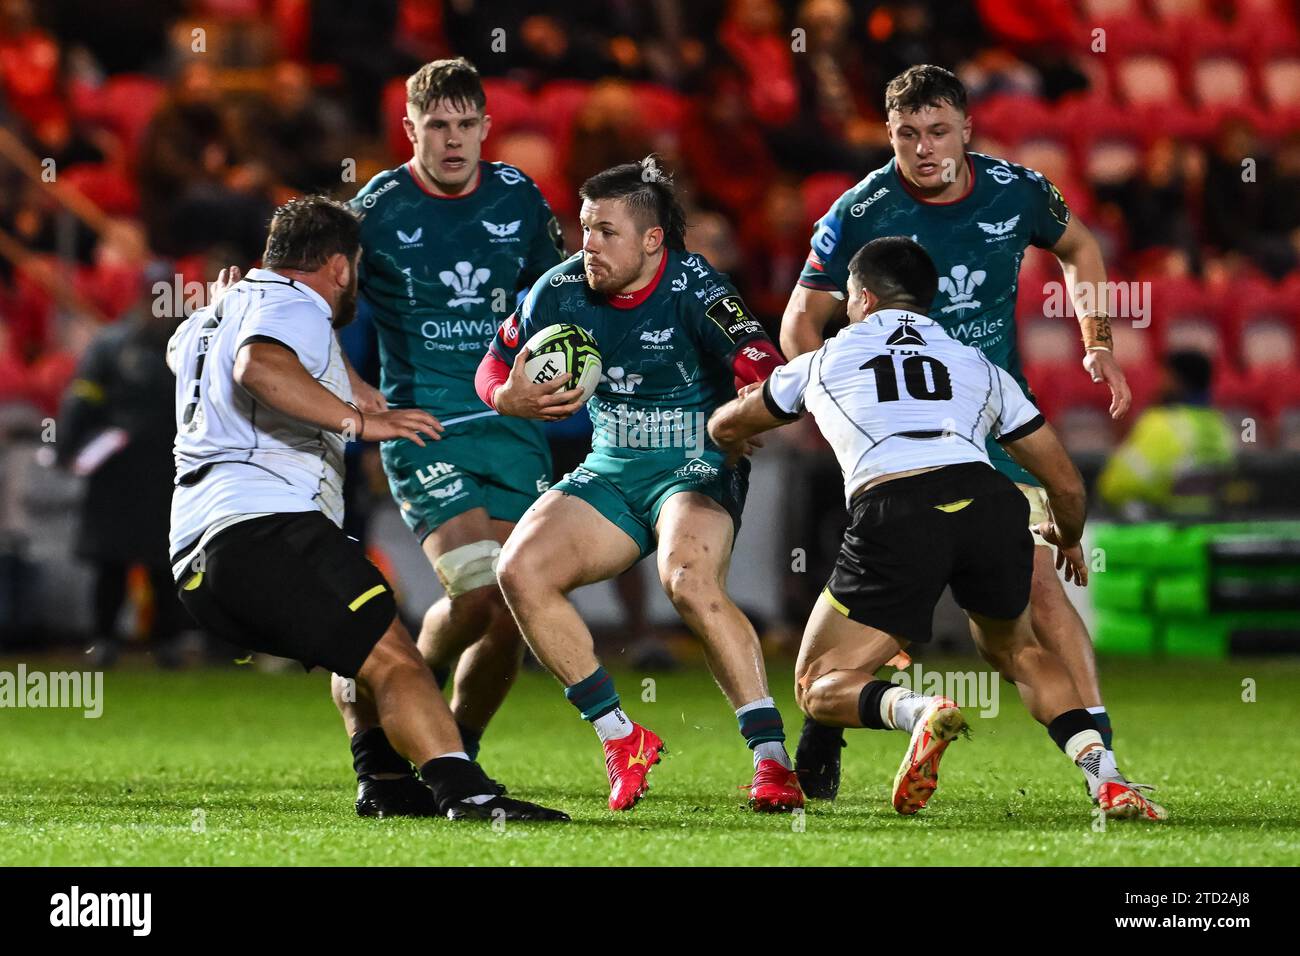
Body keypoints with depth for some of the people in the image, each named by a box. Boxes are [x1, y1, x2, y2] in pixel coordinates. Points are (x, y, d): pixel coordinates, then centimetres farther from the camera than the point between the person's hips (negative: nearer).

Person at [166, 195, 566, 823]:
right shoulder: (297, 309, -2)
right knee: (391, 658, -21)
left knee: (362, 647, 30)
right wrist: (358, 422, -29)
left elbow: (179, 351, 55)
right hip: (268, 529, -10)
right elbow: (259, 366, -27)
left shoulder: (213, 314, 28)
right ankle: (463, 791, -38)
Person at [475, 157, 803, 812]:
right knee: (520, 570, -16)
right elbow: (494, 367, 12)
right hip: (610, 473, 6)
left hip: (697, 470, -6)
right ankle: (621, 738, -4)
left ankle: (771, 757, -29)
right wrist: (511, 397, -12)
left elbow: (764, 371, -27)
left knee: (689, 582, -34)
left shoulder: (690, 286, -17)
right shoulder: (561, 291, -2)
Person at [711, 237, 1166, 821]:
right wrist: (1067, 538, 54)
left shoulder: (827, 361, 29)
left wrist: (733, 444, 71)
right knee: (1016, 650, 29)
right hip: (991, 501, 3)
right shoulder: (979, 367, 31)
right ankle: (1106, 778, 6)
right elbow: (1066, 483, 31)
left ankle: (919, 712, -23)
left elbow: (725, 427, 45)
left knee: (820, 687, 11)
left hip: (896, 513, -3)